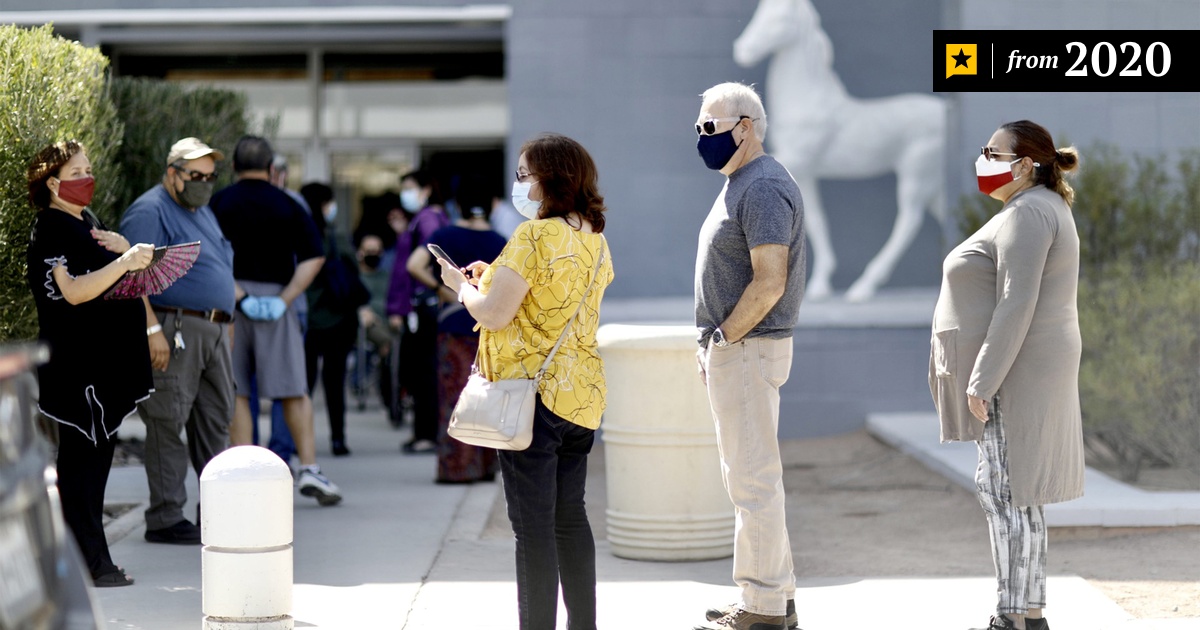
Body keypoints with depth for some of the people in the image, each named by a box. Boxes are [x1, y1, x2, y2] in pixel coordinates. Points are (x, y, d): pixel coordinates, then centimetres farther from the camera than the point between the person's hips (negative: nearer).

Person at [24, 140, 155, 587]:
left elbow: (127, 282, 22)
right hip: (76, 362, -10)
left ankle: (91, 560, 17)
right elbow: (72, 291, -22)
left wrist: (126, 249, 0)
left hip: (106, 359, 10)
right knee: (82, 459, -8)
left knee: (96, 456, 11)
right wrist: (123, 262, -31)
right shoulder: (50, 229, -10)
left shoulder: (88, 223, 18)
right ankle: (90, 564, -7)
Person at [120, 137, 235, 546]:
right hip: (175, 328, -9)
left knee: (216, 419, 12)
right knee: (168, 424, -6)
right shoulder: (150, 211, -8)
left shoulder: (203, 212, 21)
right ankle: (165, 519, -3)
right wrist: (152, 329, -24)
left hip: (214, 330, 9)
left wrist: (227, 323, 23)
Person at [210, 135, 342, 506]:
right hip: (275, 297, 0)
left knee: (235, 392, 6)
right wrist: (285, 299, -8)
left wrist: (239, 296, -9)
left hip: (229, 301, 0)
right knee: (294, 390, 4)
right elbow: (314, 257, -5)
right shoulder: (288, 206, 4)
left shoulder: (219, 203, 4)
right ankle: (309, 468, -4)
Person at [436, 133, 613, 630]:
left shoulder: (533, 237, -15)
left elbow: (494, 315, -18)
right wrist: (494, 279, 17)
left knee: (533, 524, -3)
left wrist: (462, 286, 1)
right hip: (582, 392, 8)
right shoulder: (595, 240, 10)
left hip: (532, 391, -8)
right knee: (570, 515, 15)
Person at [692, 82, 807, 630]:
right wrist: (712, 347, 15)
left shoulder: (764, 188, -16)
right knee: (747, 476, 15)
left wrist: (722, 339, -16)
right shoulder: (738, 185, 17)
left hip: (747, 351, -11)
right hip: (732, 352, 11)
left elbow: (769, 283, -23)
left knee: (753, 480, -7)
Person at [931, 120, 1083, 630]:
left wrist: (982, 381, -23)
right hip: (1022, 373, 11)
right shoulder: (1041, 211, 17)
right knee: (1013, 491, 11)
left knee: (1003, 490, -9)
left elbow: (1016, 306, -23)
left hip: (1011, 371, -11)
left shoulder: (1026, 214, -16)